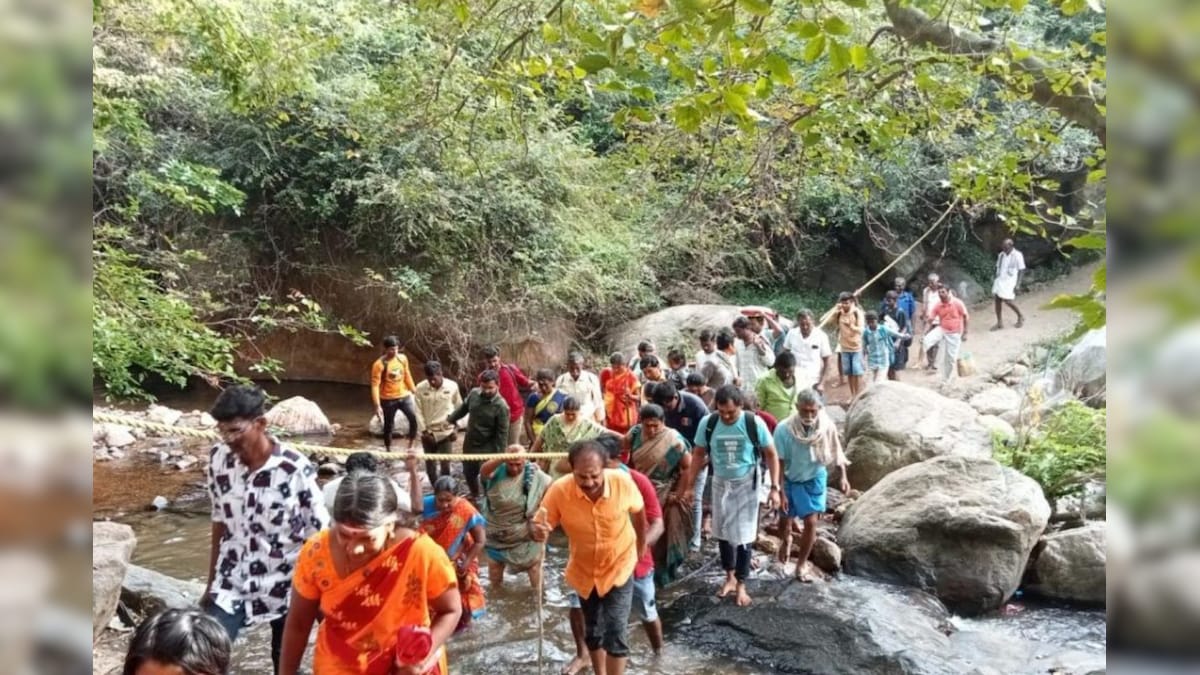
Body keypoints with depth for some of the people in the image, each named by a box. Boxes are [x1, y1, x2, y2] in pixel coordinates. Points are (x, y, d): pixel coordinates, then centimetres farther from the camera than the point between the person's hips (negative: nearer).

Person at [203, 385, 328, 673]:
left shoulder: (295, 469, -19)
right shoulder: (218, 459, -6)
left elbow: (319, 537, -11)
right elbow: (220, 525, 6)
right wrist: (211, 585, 11)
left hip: (285, 586, -3)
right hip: (232, 584, 3)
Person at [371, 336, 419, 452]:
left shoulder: (403, 358, -1)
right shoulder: (379, 364, -16)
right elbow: (375, 385, -18)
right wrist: (377, 406, -23)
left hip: (404, 396, 4)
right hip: (388, 400, -4)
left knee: (415, 418, -11)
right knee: (388, 426, 8)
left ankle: (411, 446, 6)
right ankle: (388, 451, 25)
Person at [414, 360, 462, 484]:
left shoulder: (452, 386, -10)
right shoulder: (420, 388, -9)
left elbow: (459, 408, 2)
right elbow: (418, 411, -4)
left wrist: (456, 428, -1)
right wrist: (424, 431, -7)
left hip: (446, 432, -1)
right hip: (428, 433, 1)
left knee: (445, 465, -2)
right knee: (430, 465, 8)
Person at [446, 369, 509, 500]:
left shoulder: (501, 406, -24)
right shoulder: (474, 393, -7)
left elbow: (502, 433, -21)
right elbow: (463, 407, 15)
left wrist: (500, 455, -20)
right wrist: (450, 419, 26)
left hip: (487, 448, -7)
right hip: (469, 443, 7)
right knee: (468, 473, 23)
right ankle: (475, 496, 48)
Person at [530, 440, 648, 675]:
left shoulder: (623, 482, -27)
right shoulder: (559, 490, -28)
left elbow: (638, 513, -6)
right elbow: (542, 526, -17)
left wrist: (640, 550, 7)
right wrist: (539, 532, -42)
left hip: (619, 568, -2)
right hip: (583, 571, 2)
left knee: (615, 633, -7)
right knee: (592, 632, 19)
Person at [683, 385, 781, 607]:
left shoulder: (754, 423, -20)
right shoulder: (708, 423, -15)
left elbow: (771, 455, -8)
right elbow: (698, 455, -2)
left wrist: (774, 487, -12)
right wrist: (690, 485, -2)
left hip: (746, 484, -2)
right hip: (720, 483, 2)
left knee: (743, 535, 1)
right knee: (723, 532, 13)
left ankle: (741, 584, 17)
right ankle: (729, 577, 32)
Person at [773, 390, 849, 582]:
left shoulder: (827, 426, -24)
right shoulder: (784, 429, -30)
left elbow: (835, 452, -5)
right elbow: (779, 463, -21)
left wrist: (843, 477, -4)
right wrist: (780, 492, -20)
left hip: (814, 479, 1)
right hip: (790, 479, 0)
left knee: (811, 522, -4)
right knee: (786, 517, 18)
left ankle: (802, 564, 17)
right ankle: (787, 540, 54)